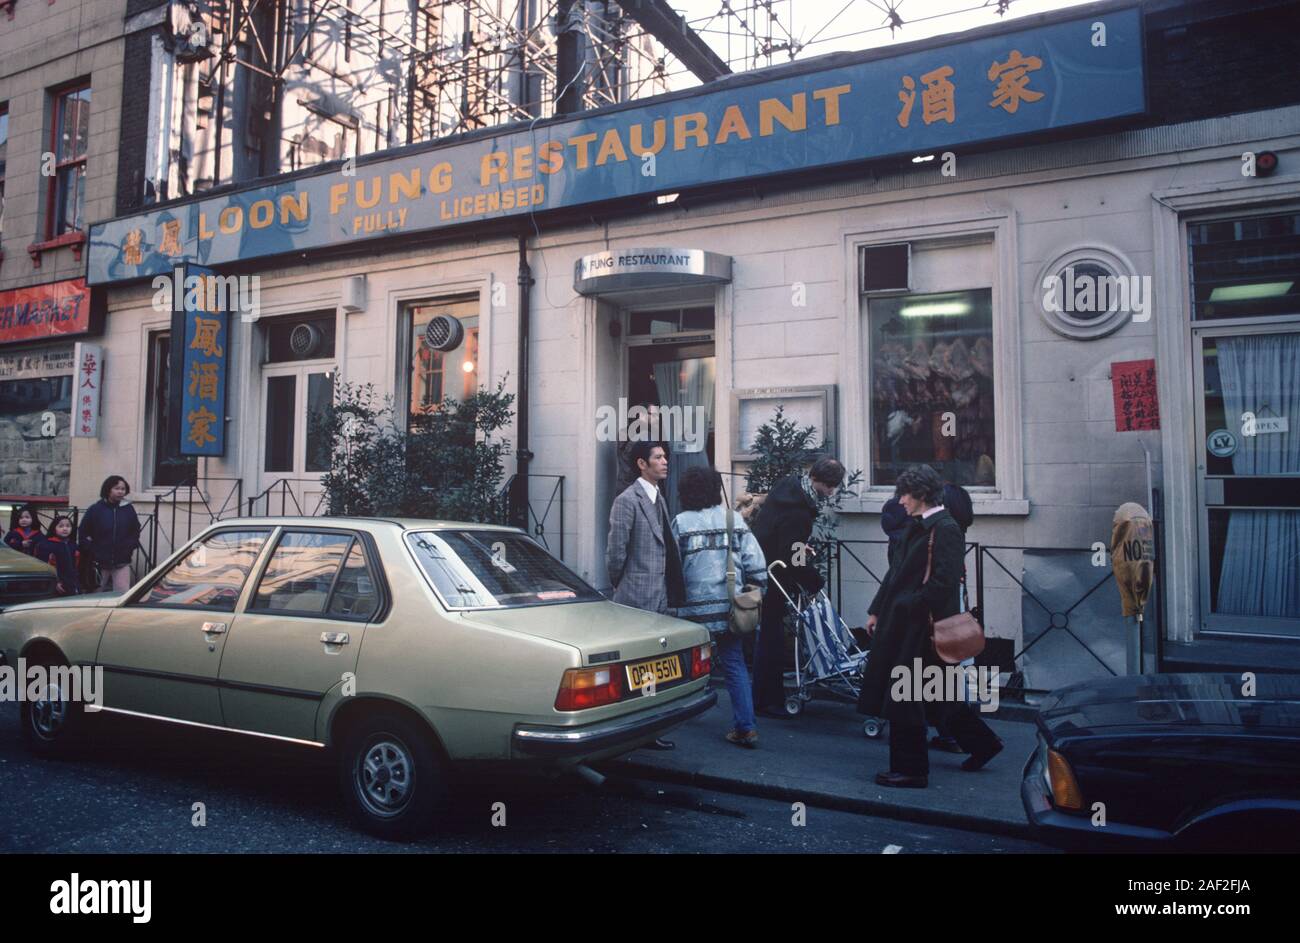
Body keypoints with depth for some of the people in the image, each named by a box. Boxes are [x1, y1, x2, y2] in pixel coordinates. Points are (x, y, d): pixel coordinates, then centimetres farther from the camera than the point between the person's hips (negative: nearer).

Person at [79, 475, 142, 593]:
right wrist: (93, 552, -7)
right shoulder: (95, 509, -3)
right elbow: (84, 534, 0)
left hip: (122, 563, 0)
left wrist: (129, 548, -3)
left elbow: (135, 531, 11)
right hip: (100, 563, 0)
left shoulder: (128, 509, 3)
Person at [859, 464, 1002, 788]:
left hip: (923, 626, -9)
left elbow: (944, 582, -22)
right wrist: (877, 611, 15)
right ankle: (982, 743, 33)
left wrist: (911, 607, -17)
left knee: (904, 698, -1)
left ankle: (909, 770, 11)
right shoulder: (917, 526, 13)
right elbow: (896, 573, 16)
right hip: (905, 623, 9)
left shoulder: (945, 529, -15)